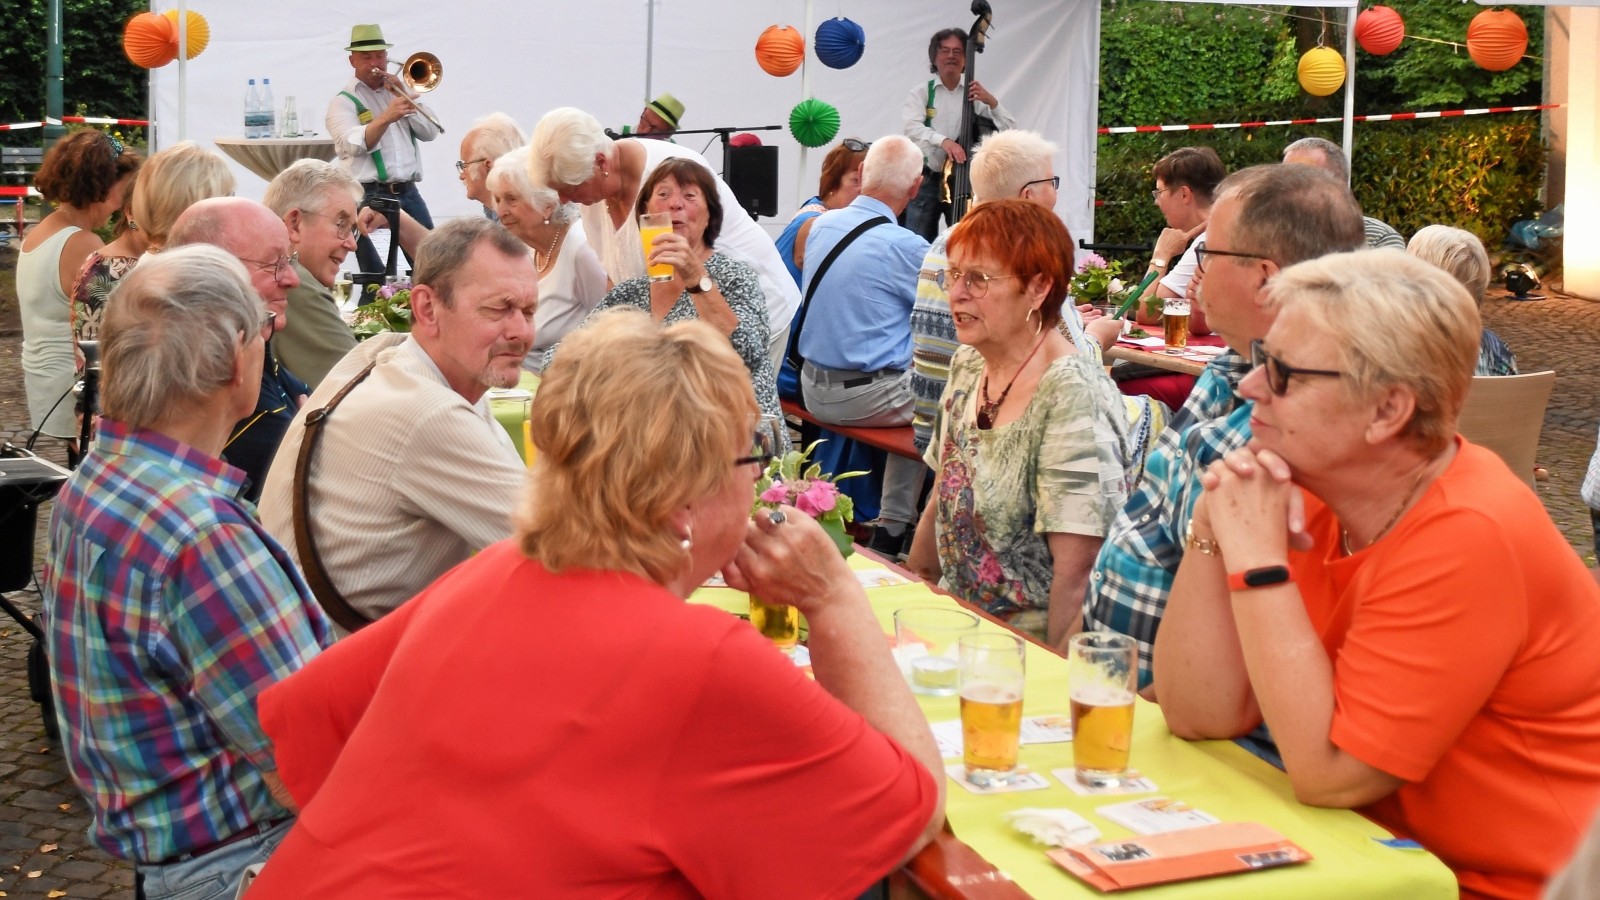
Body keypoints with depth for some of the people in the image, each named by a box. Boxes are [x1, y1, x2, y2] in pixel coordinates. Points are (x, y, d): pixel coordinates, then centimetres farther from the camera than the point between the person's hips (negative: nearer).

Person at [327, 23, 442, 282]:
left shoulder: (398, 91, 19)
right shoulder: (343, 102, 2)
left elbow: (430, 132, 9)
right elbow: (355, 145, -17)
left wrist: (406, 96, -2)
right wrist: (386, 118, -31)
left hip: (409, 194, 5)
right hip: (369, 197, -5)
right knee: (378, 277, -6)